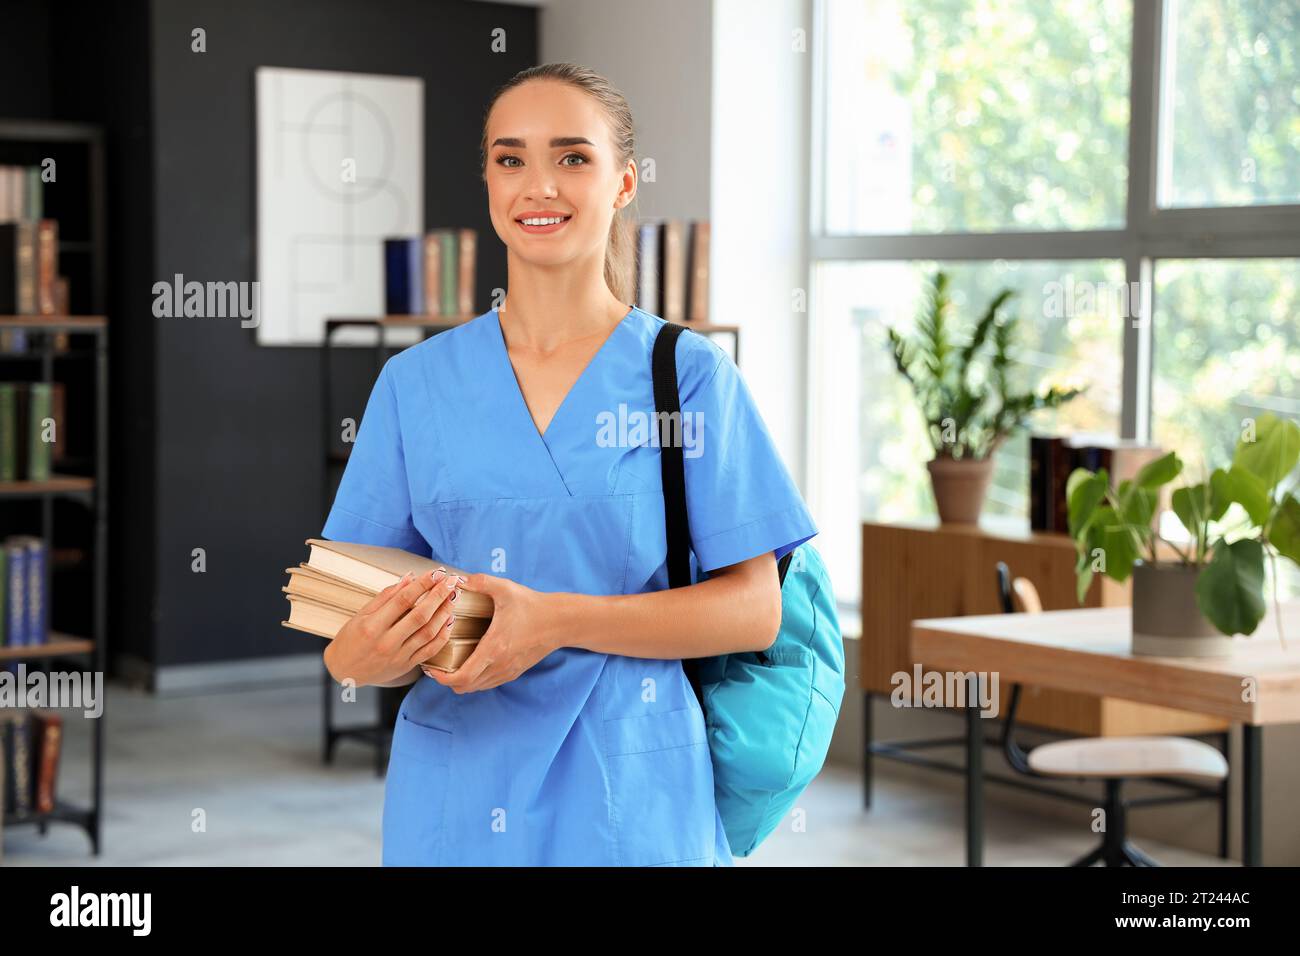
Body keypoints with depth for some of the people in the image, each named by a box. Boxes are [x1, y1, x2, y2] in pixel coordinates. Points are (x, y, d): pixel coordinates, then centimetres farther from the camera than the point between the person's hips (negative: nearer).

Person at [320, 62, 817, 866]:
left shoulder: (689, 375, -3)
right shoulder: (416, 382, 4)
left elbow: (754, 609, -8)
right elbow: (360, 627, 4)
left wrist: (557, 622, -18)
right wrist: (362, 655, -18)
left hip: (629, 801, -2)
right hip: (457, 797, 2)